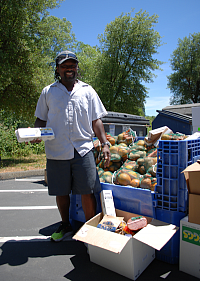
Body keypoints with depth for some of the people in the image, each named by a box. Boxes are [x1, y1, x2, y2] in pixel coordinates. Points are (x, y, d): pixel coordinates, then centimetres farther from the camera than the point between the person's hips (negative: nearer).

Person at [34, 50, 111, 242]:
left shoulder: (87, 91, 11)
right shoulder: (48, 92, 11)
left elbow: (96, 120, 10)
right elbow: (41, 119, 15)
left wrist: (104, 143, 0)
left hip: (83, 149, -1)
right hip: (56, 151, 1)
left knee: (87, 193, -1)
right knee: (61, 192, 12)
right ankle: (65, 226, 33)